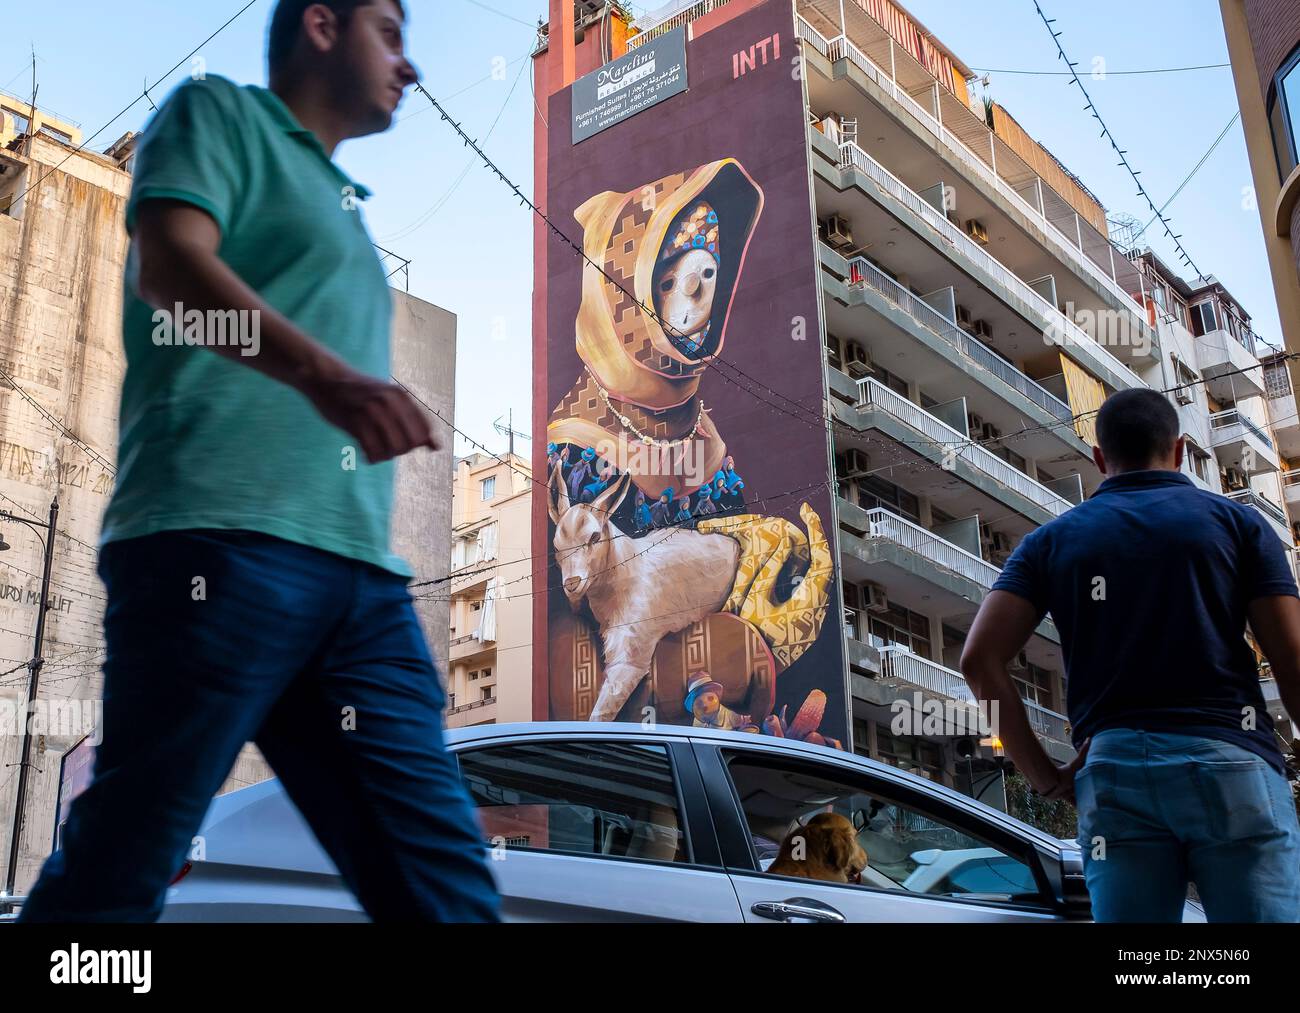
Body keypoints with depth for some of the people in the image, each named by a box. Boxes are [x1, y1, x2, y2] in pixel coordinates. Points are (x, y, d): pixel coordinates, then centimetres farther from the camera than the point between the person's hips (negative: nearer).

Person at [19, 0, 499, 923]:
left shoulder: (342, 208, 32)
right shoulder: (220, 113, 11)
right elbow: (172, 262, -9)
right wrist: (323, 372, -25)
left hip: (361, 572, 8)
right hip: (222, 539, -7)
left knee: (444, 883, -1)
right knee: (121, 867, -5)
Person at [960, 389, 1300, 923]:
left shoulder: (1051, 540, 13)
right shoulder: (1237, 521, 10)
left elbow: (981, 660, 1)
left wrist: (1041, 772, 6)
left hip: (1112, 767, 2)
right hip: (1229, 759, -2)